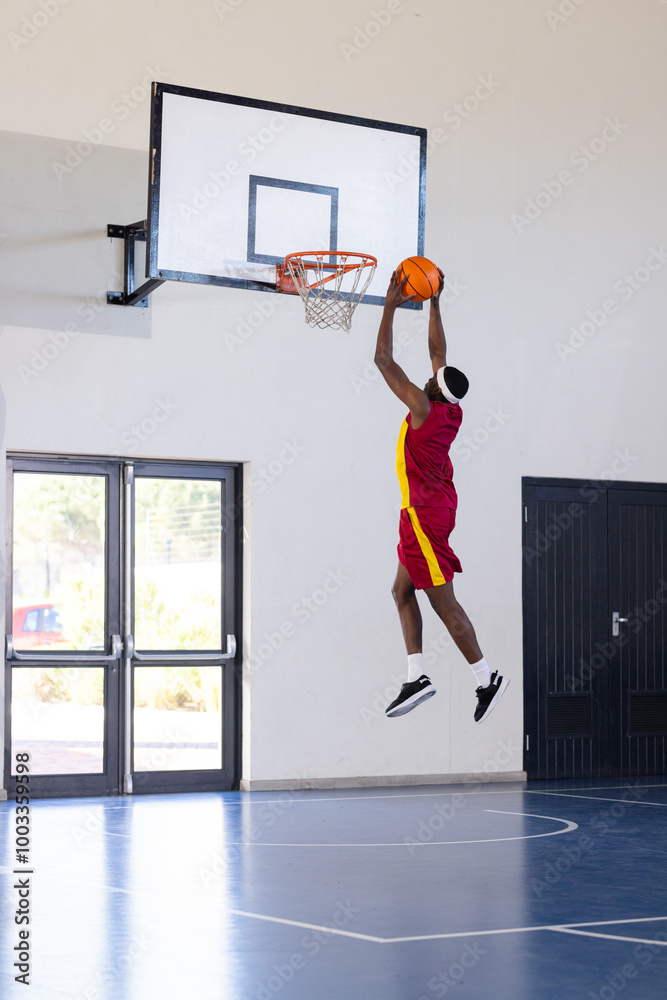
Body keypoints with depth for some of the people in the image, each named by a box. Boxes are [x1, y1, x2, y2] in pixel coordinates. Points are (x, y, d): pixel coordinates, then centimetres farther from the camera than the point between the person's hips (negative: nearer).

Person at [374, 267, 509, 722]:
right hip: (437, 505, 9)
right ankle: (418, 676, 9)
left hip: (424, 511, -9)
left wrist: (390, 306, -7)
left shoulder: (424, 408, -17)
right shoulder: (454, 412, 3)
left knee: (442, 599, -6)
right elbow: (438, 351, 16)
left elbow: (384, 360, -13)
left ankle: (487, 679, -2)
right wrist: (434, 302, 18)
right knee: (402, 590, 13)